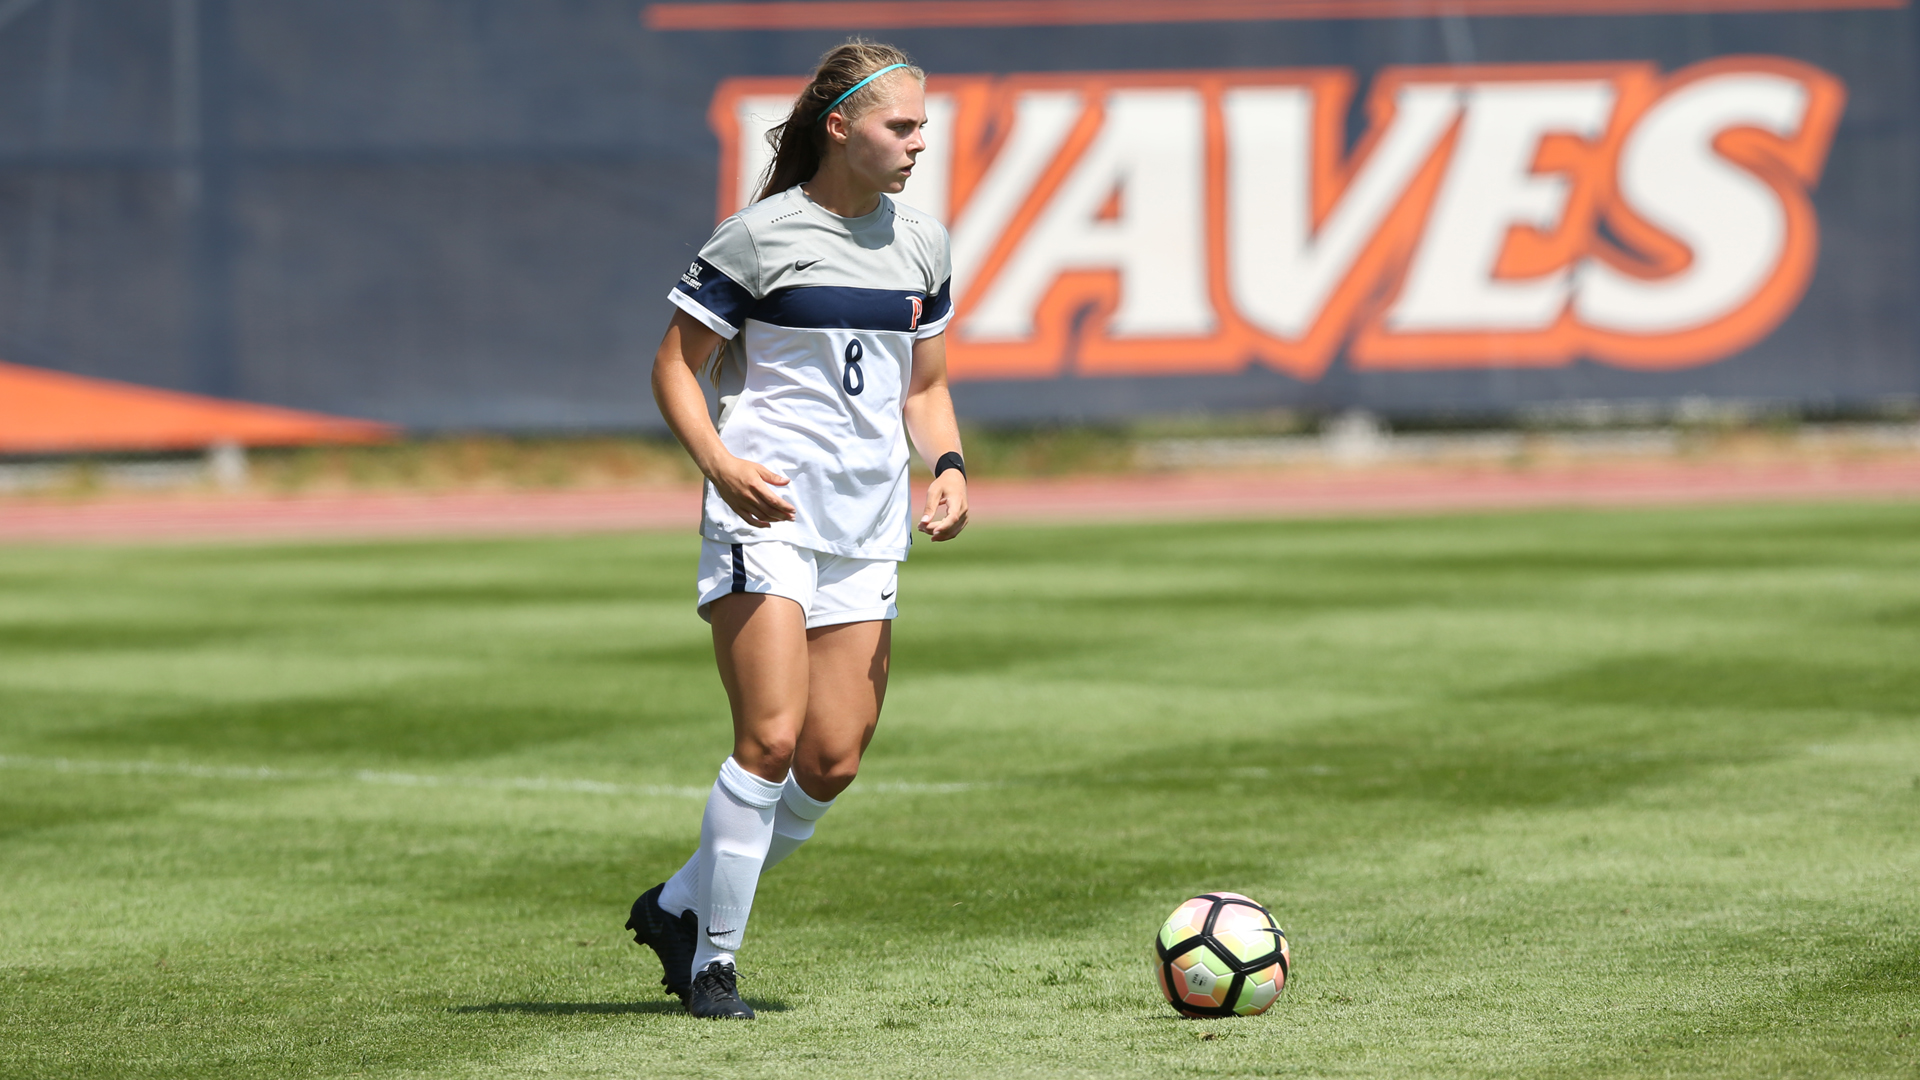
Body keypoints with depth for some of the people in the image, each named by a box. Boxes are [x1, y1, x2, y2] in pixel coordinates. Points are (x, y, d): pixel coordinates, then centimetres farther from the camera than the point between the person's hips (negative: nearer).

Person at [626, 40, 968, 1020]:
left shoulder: (920, 244, 13)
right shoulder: (760, 235, -6)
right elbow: (675, 365, -2)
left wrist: (948, 466, 2)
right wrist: (719, 464, -19)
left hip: (870, 525, 6)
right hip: (767, 510, -6)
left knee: (833, 763, 1)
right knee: (771, 738, -16)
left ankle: (680, 905, 20)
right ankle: (712, 959, -2)